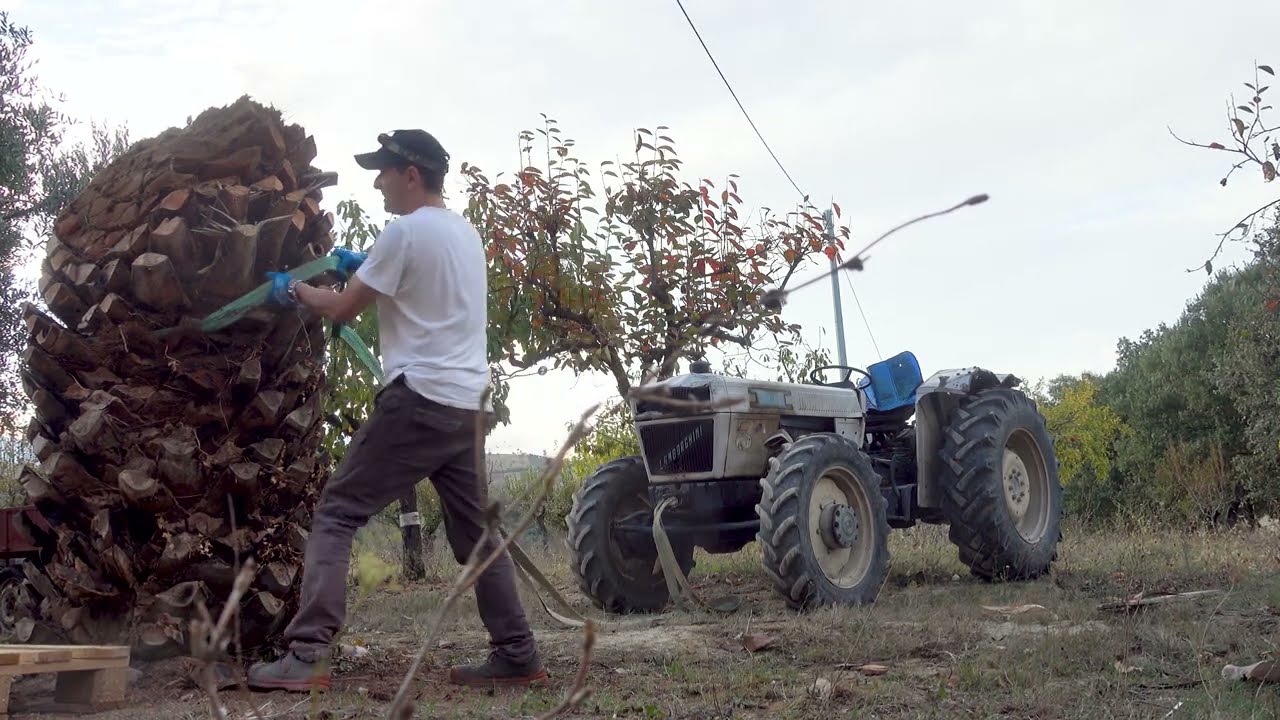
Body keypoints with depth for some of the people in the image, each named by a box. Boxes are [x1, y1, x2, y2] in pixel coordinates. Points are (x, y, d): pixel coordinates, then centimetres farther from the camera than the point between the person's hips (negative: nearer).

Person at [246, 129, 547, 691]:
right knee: (476, 532, 15)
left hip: (419, 399, -8)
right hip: (469, 404, 8)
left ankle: (306, 656, -9)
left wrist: (293, 290, 16)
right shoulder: (465, 232, 16)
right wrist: (365, 266, 31)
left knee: (336, 514, -3)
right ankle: (517, 655, 17)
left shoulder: (405, 230, -9)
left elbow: (344, 309, -1)